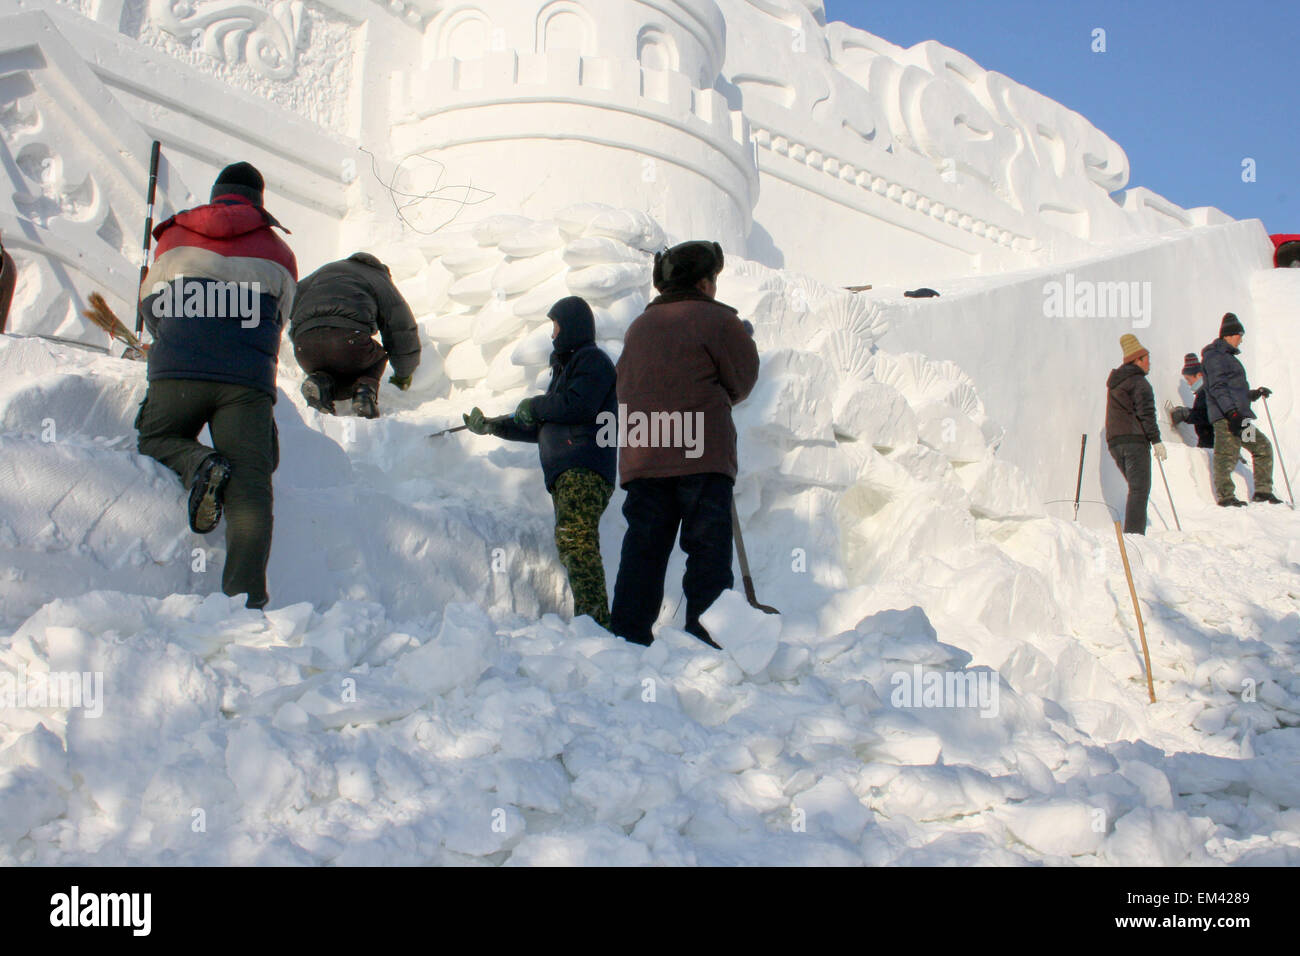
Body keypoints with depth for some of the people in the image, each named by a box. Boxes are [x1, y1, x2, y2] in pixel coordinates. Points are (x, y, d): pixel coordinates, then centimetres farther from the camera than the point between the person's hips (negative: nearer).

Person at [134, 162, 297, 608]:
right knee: (250, 485, -5)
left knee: (155, 440, 24)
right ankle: (245, 596, -23)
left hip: (176, 371, 0)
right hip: (249, 379, 0)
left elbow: (151, 307, 26)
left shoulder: (174, 238, 18)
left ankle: (198, 464, -11)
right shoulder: (278, 252, 19)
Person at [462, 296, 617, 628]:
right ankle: (595, 623, -3)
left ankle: (592, 620, -33)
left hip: (584, 471, -10)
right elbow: (541, 428, 35)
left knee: (574, 539, -24)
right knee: (571, 546, 1)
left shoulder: (593, 359, 3)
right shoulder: (566, 367, 31)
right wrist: (492, 425, 34)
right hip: (567, 475, 10)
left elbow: (578, 406, -16)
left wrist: (534, 405, -1)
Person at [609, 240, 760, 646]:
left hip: (641, 458, 5)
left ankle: (628, 639, 3)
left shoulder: (639, 326, 18)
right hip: (702, 456, -5)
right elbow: (743, 380, 5)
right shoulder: (716, 319, 0)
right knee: (709, 551, -3)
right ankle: (706, 637, -10)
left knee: (642, 551, 6)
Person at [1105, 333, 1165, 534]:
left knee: (1137, 488, 15)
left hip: (1114, 442, 8)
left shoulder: (1114, 382, 20)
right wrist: (1156, 440, -14)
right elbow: (1146, 413, -15)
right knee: (1139, 489, -10)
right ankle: (1134, 533, -19)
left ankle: (1132, 533, 7)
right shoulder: (1138, 382, -7)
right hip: (1134, 440, -8)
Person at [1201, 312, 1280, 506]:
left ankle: (1263, 490, 14)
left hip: (1237, 415, 10)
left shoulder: (1227, 356, 26)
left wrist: (1254, 394, 21)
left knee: (1262, 446, 12)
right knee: (1228, 454, -12)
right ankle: (1225, 496, -8)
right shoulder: (1215, 356, -6)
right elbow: (1218, 388, -17)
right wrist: (1231, 412, -25)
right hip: (1225, 416, -10)